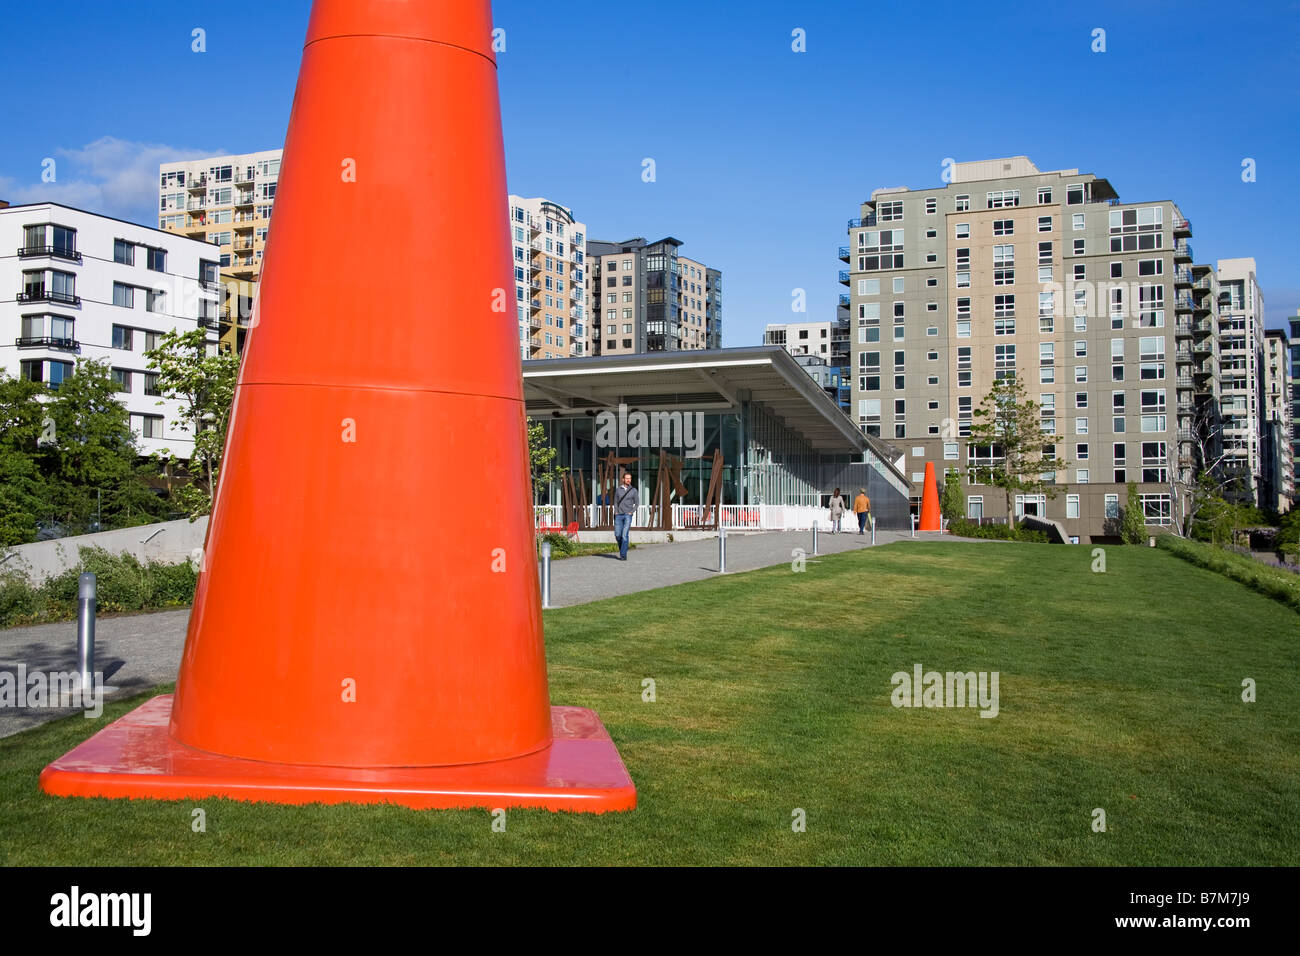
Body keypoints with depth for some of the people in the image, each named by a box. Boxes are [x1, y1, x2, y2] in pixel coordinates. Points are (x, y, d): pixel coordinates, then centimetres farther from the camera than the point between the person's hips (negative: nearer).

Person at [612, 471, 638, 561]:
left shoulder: (633, 490, 3)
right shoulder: (618, 489, 8)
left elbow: (636, 504, 8)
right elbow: (615, 502, 14)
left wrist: (631, 512, -6)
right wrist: (616, 511, 0)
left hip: (628, 515, -2)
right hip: (618, 515, 2)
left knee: (625, 535, -11)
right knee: (617, 535, 0)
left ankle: (623, 555, -10)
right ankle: (622, 549, 26)